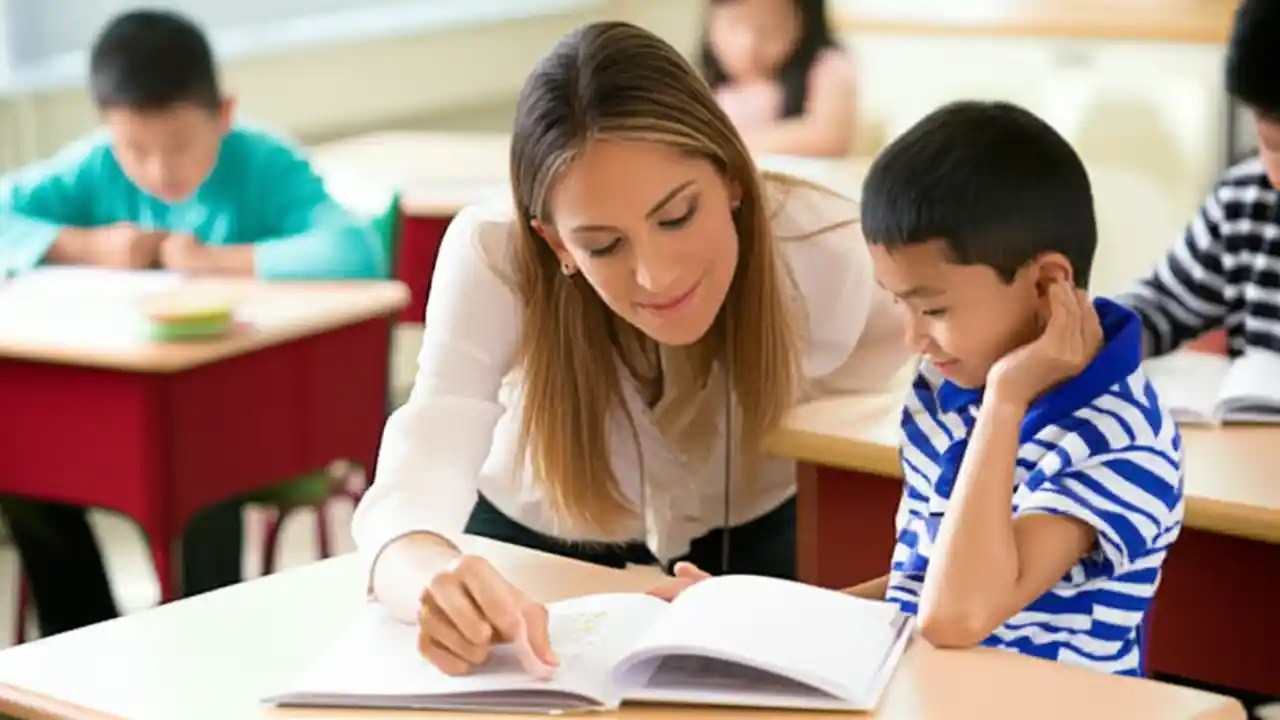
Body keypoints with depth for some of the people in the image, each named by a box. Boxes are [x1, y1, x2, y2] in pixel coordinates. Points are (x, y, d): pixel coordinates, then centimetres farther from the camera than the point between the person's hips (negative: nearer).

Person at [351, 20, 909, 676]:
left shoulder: (825, 249, -26)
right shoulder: (493, 258, -28)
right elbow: (407, 498, -37)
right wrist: (438, 582, -59)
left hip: (750, 547, 0)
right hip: (536, 556, 0)